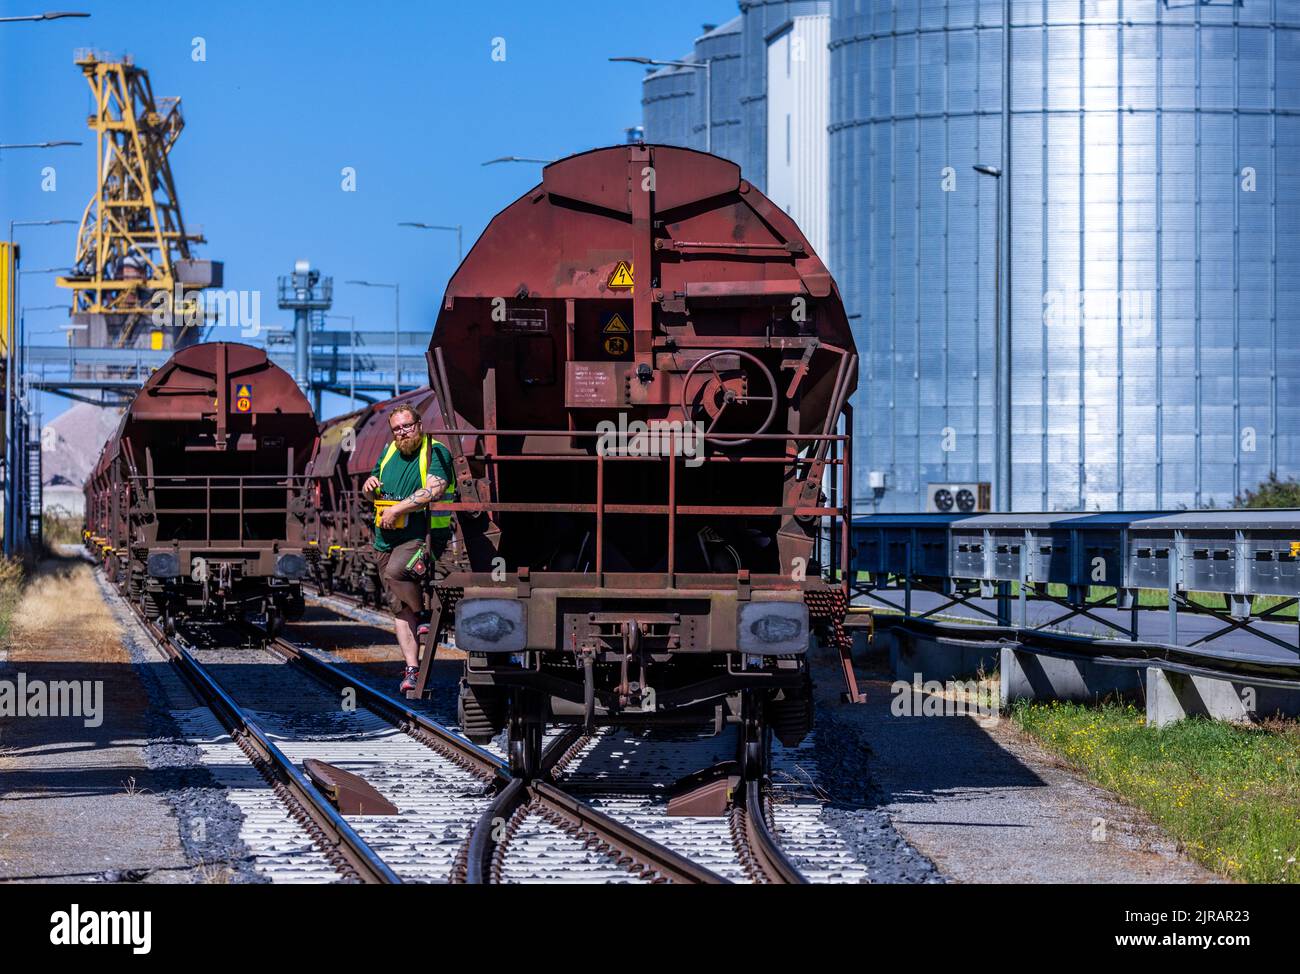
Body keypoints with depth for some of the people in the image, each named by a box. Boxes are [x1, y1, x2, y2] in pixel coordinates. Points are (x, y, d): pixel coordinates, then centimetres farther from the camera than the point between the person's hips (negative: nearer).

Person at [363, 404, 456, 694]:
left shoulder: (436, 453, -6)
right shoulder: (389, 453, 15)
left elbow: (432, 491, -21)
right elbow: (369, 490, 26)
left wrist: (396, 510, -19)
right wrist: (370, 484, 1)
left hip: (423, 537, -6)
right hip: (386, 540, 6)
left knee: (395, 572, -32)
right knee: (399, 607, 1)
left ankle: (425, 614, -7)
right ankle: (412, 669, 2)